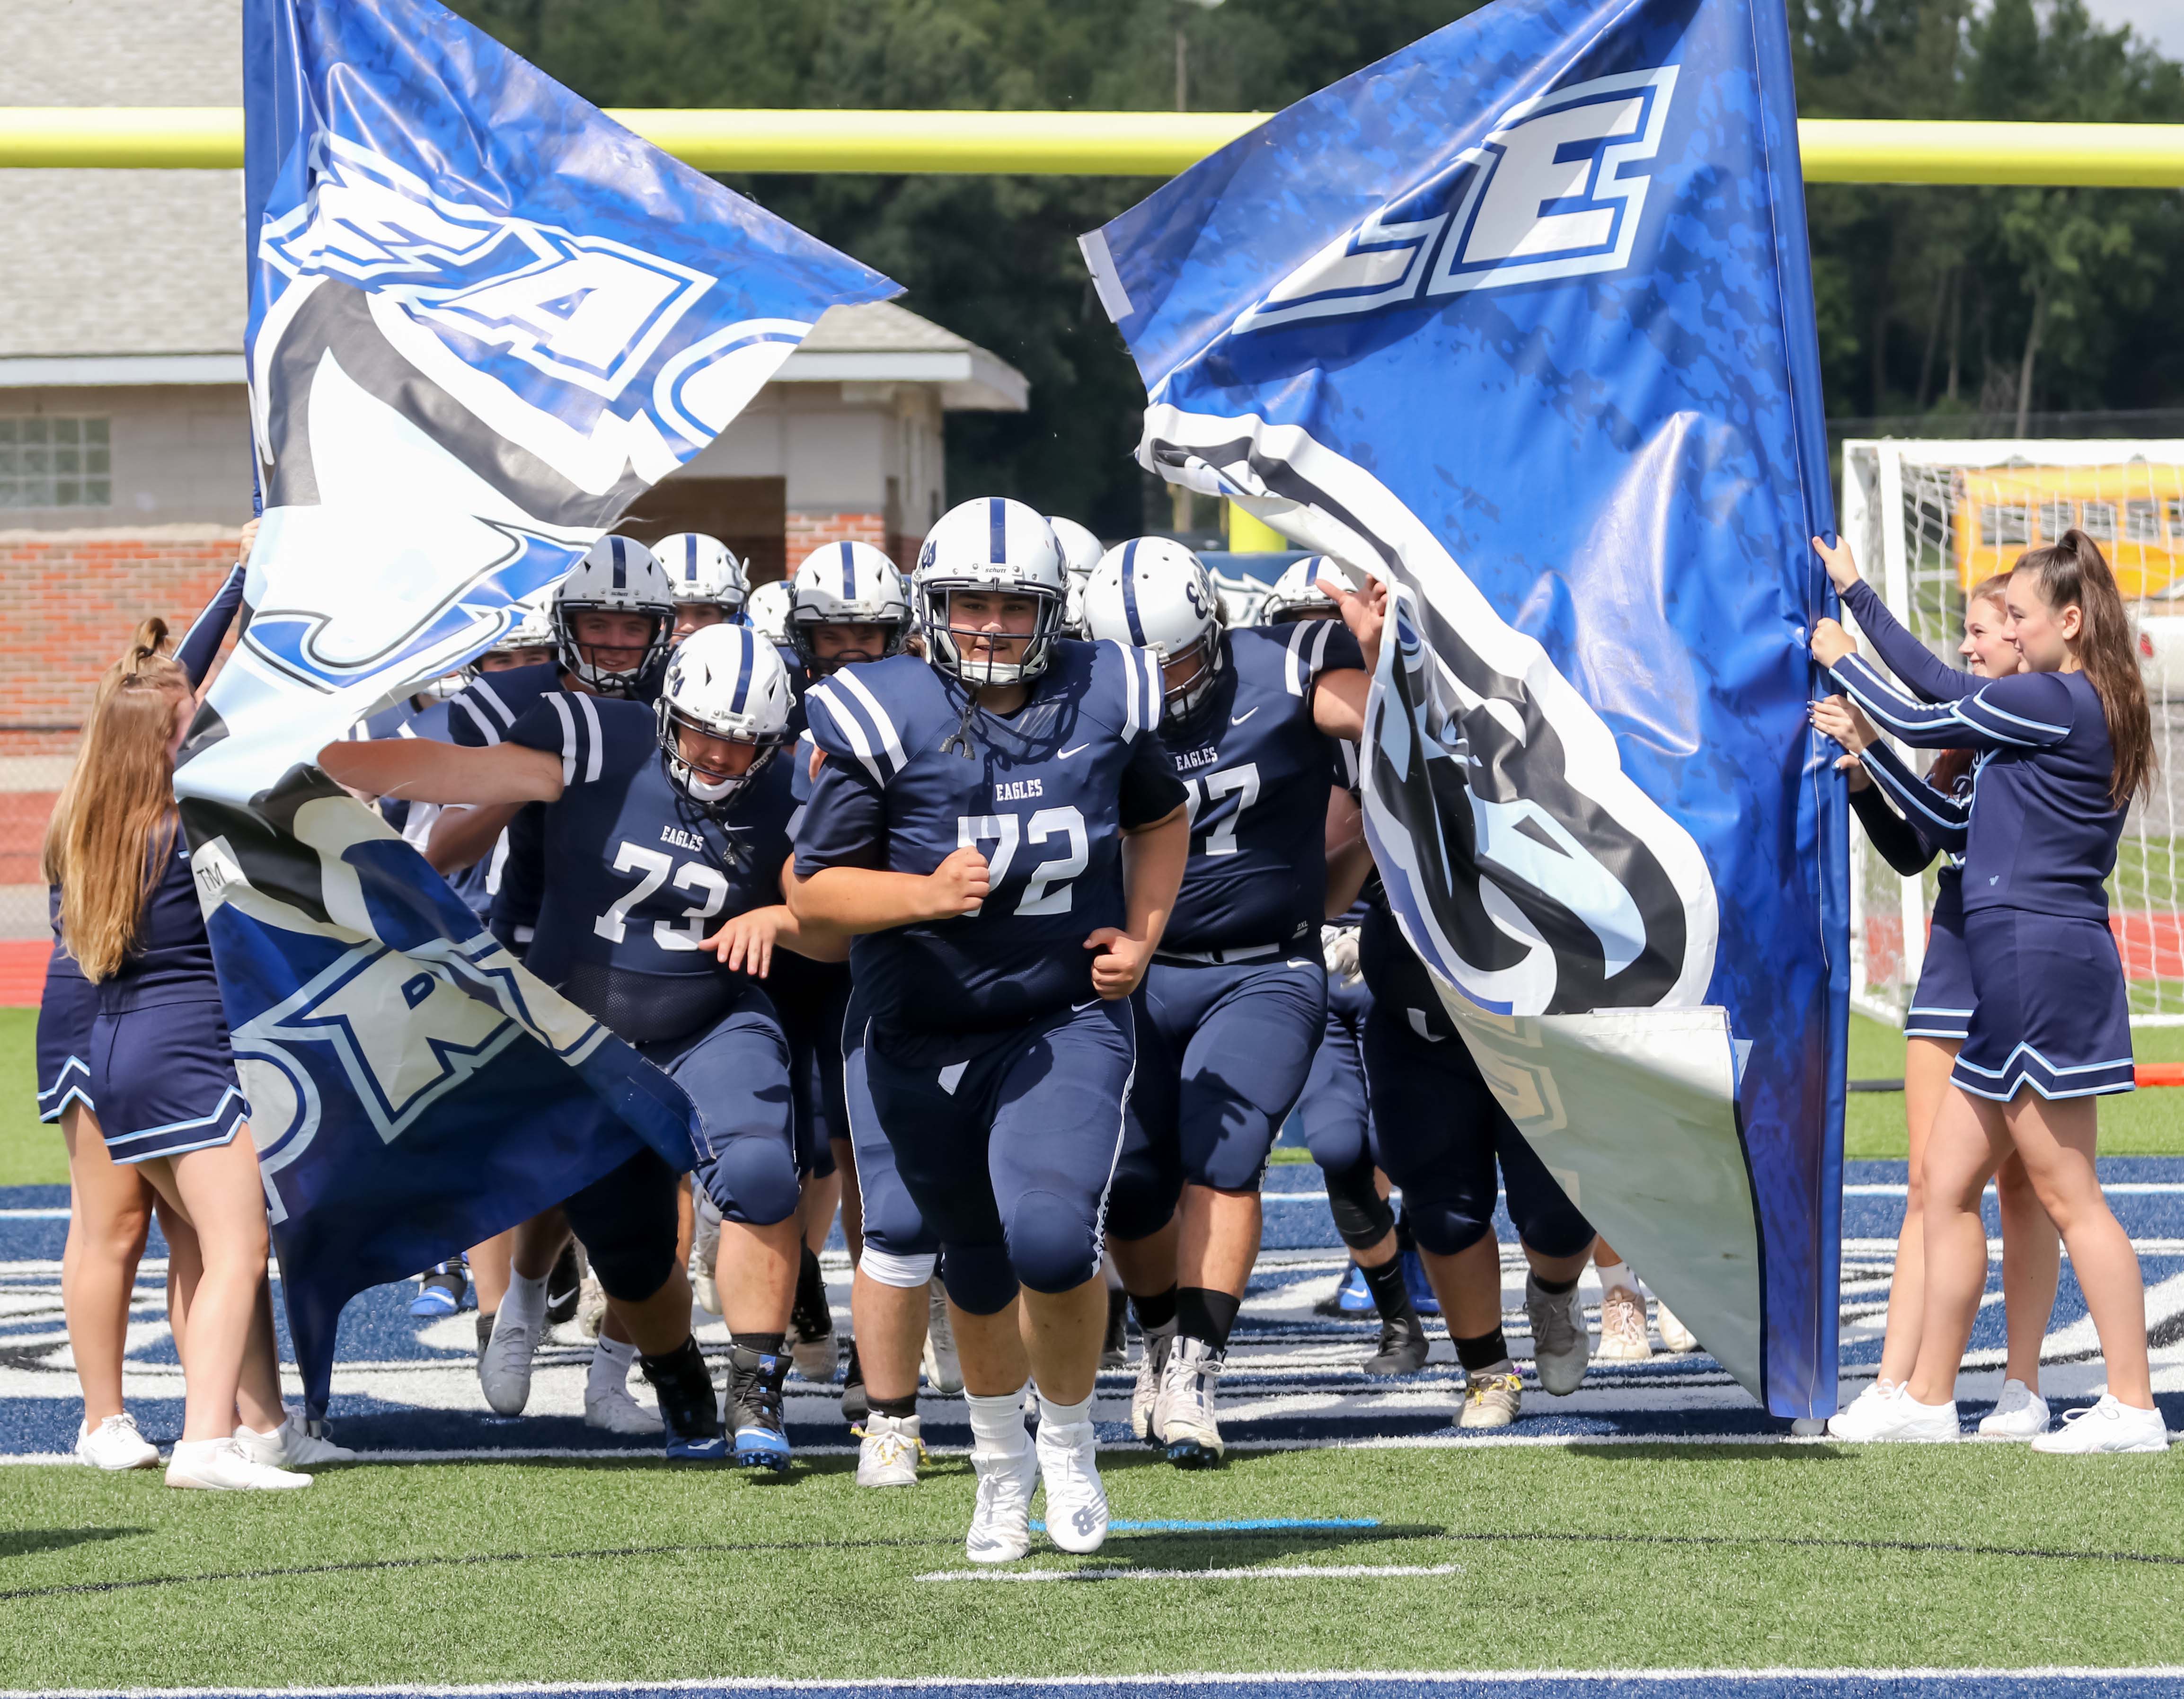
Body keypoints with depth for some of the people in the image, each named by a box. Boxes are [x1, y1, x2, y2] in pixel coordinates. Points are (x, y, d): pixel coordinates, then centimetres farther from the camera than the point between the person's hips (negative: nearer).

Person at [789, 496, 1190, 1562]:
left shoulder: (1105, 700, -4)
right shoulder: (883, 718, -13)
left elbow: (1159, 817, 17)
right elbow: (816, 889, -10)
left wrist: (1142, 934, 2)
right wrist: (927, 894, -27)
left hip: (1068, 1021, 0)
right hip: (928, 1038, 0)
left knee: (1051, 1240, -22)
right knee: (977, 1270, 14)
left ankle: (1070, 1434, 6)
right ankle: (1001, 1464, 42)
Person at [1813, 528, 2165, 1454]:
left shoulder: (2046, 702, -13)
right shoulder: (2092, 711, 15)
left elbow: (1920, 723, -2)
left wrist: (1843, 659, 16)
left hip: (2038, 959, -10)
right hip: (2029, 968, 10)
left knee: (2068, 1196, -8)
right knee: (1947, 1180, 12)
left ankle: (2133, 1408, -7)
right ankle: (1927, 1400, 17)